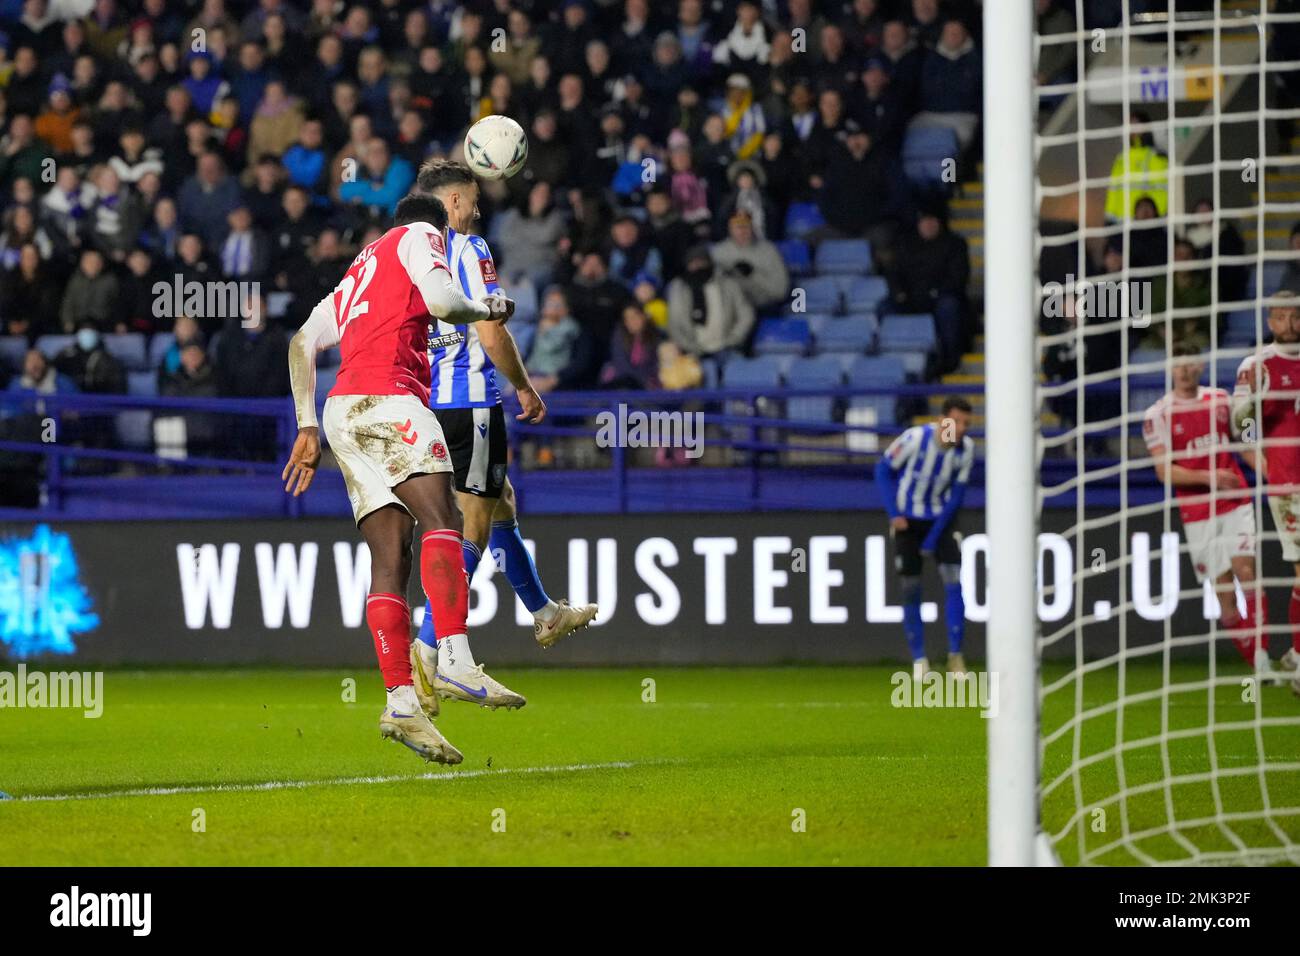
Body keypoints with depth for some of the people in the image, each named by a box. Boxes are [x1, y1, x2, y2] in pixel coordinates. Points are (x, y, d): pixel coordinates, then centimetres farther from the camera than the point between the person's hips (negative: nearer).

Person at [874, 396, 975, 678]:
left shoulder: (966, 448, -12)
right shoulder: (915, 439, -23)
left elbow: (956, 496, -6)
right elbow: (884, 470, -9)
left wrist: (933, 538, -10)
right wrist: (893, 514, -15)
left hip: (941, 518, 2)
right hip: (908, 519, -2)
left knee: (953, 581, -13)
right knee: (910, 588, -2)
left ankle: (955, 655, -8)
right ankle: (919, 659, 10)